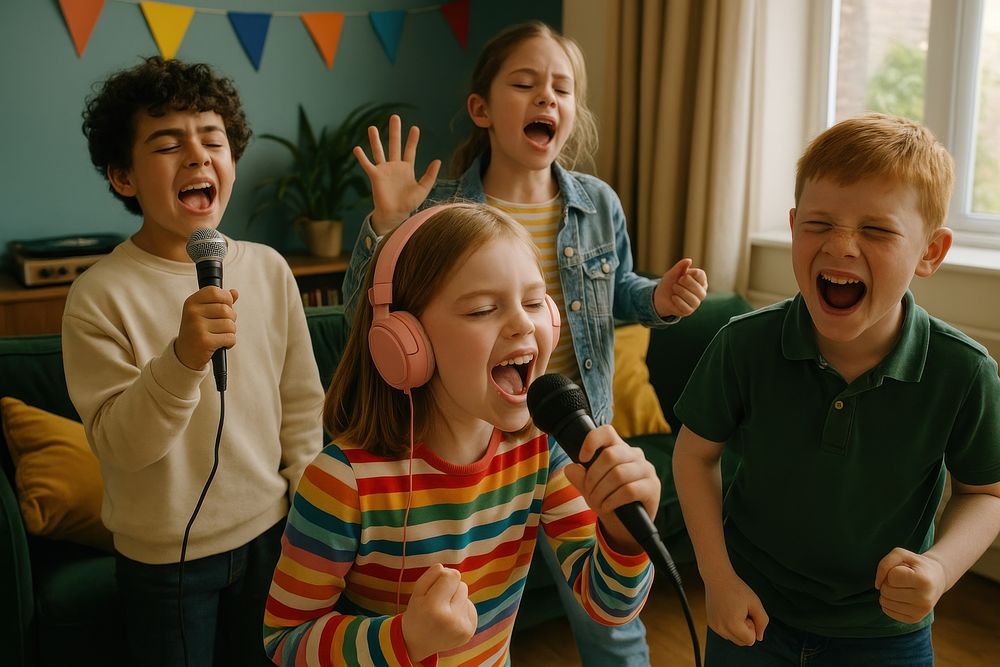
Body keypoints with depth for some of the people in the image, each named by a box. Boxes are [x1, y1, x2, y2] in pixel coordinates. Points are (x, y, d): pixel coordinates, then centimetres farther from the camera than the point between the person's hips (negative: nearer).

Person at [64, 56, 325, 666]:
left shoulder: (269, 269, -5)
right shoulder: (100, 296, -16)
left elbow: (301, 403, 2)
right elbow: (118, 444, -18)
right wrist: (182, 359, -34)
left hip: (269, 533, 4)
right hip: (165, 557, -3)